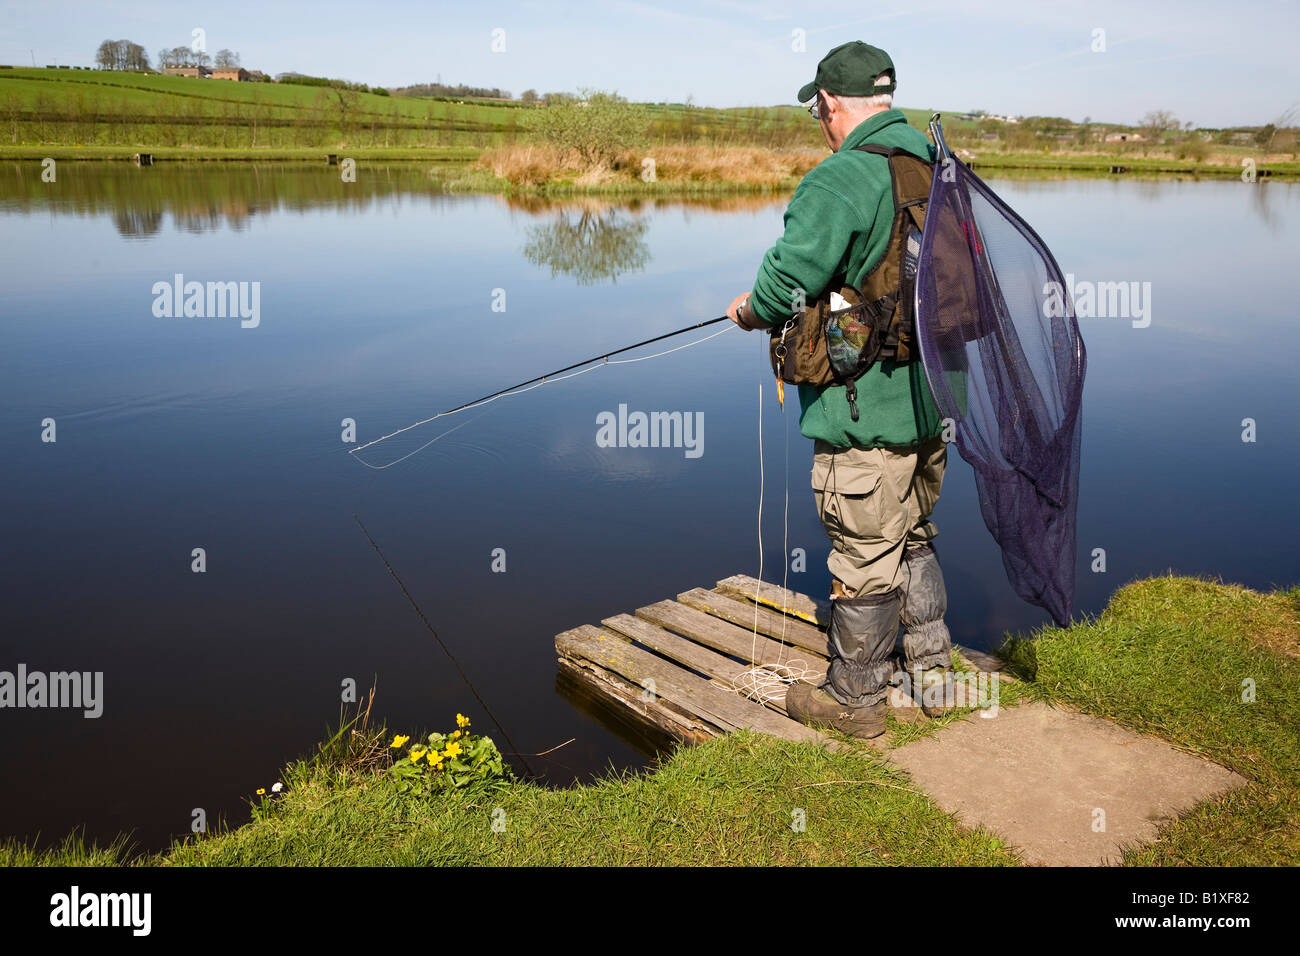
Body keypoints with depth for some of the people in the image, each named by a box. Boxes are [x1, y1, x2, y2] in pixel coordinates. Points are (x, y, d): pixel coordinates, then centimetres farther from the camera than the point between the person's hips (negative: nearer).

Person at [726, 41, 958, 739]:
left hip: (867, 410, -9)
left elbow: (787, 280, -22)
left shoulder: (839, 180, -17)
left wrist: (752, 311, 1)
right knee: (914, 539, 21)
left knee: (863, 559, 4)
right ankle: (930, 679, 32)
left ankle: (853, 701, 20)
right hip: (932, 399, 9)